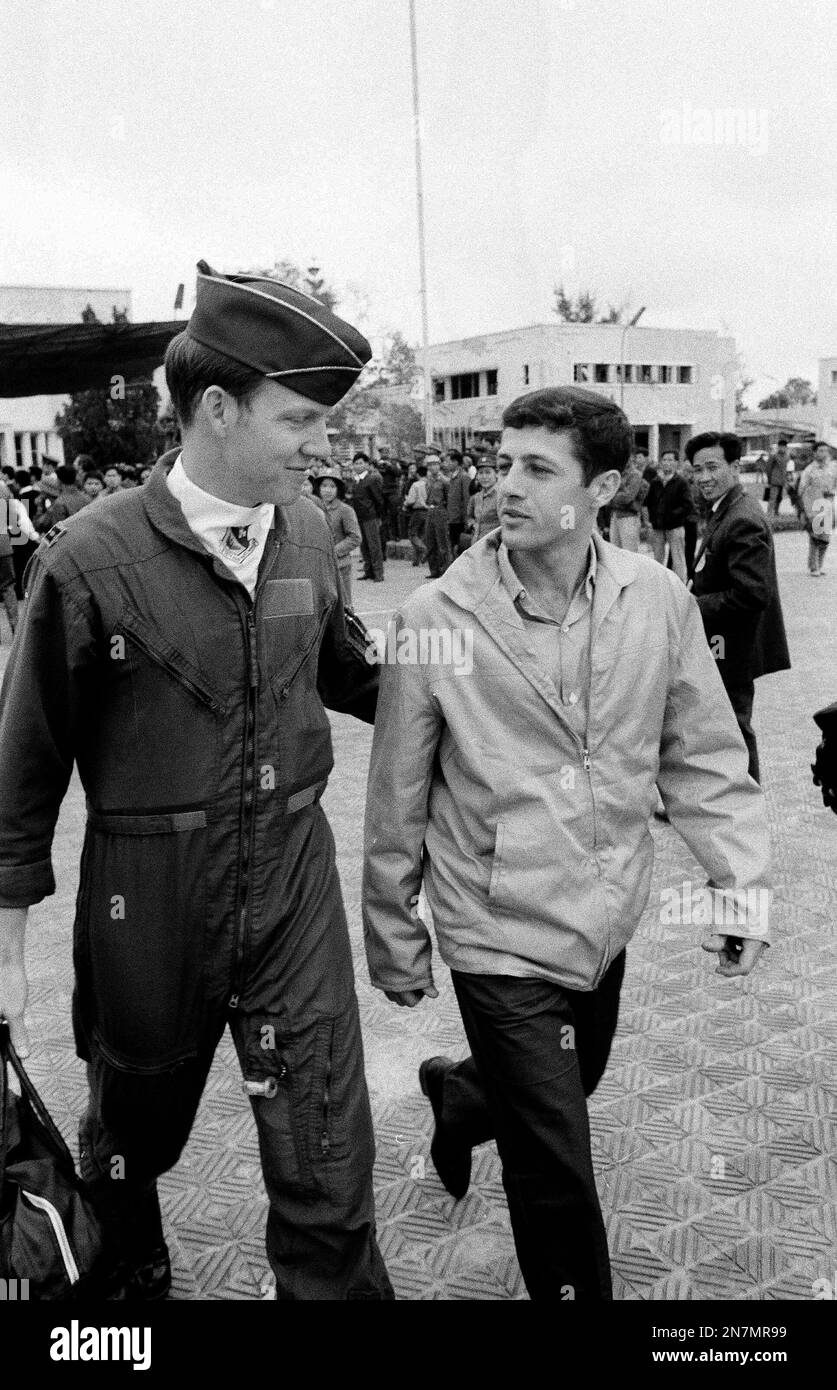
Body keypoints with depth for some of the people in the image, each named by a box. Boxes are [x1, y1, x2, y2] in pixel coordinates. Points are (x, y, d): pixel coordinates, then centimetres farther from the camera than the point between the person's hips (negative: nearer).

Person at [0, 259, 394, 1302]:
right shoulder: (91, 561, -16)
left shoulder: (307, 535, -2)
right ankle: (127, 1270, 57)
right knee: (132, 1140, 24)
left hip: (295, 888, 3)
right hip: (150, 905, -2)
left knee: (329, 1179, 5)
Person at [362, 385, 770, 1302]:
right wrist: (392, 940, 1)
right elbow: (397, 798, -6)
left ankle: (459, 1095, 59)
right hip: (502, 935, -4)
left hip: (608, 920, 4)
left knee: (566, 1091, 28)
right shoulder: (435, 617, -15)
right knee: (558, 1174, 3)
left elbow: (703, 755, 1)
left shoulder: (657, 600, -8)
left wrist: (742, 884, -6)